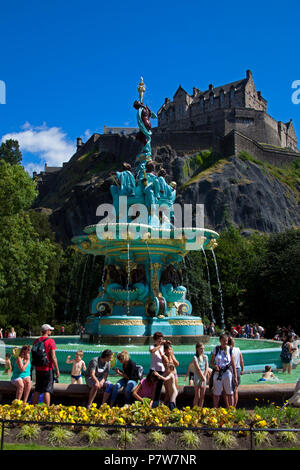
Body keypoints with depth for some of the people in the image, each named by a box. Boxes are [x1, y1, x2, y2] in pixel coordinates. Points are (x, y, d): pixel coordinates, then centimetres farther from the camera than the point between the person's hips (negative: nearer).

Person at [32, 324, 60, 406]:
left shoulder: (36, 341, 7)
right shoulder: (50, 341, -11)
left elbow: (33, 356, 12)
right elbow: (53, 357, -13)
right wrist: (57, 370, -6)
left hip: (38, 369, 6)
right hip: (48, 369, -6)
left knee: (37, 390, 12)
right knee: (47, 391, -3)